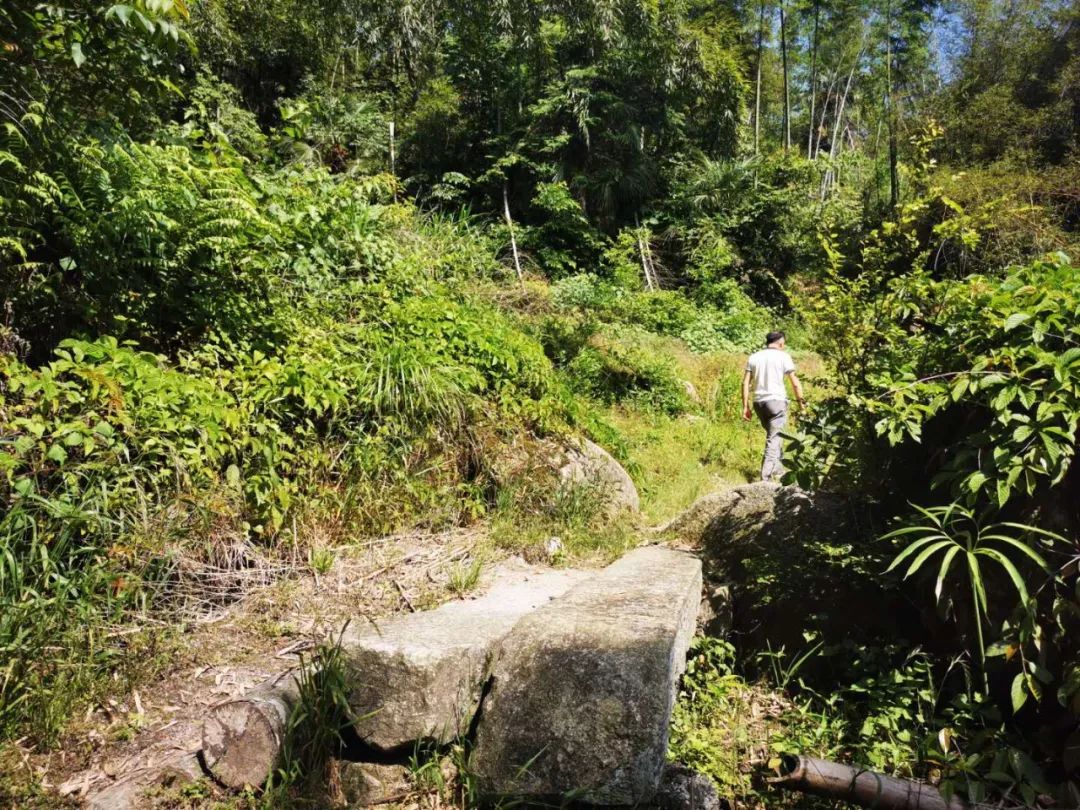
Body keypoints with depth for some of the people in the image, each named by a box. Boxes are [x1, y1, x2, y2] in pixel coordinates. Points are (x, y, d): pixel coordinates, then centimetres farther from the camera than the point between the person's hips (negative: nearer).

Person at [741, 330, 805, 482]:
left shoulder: (754, 357, 9)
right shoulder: (783, 356, -1)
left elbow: (745, 383, 5)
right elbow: (795, 382, -3)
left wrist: (745, 406, 7)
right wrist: (801, 401, 7)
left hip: (759, 402, 5)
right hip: (777, 401, -5)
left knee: (774, 435, 22)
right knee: (774, 439, -3)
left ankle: (778, 470, 29)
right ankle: (765, 477, -9)